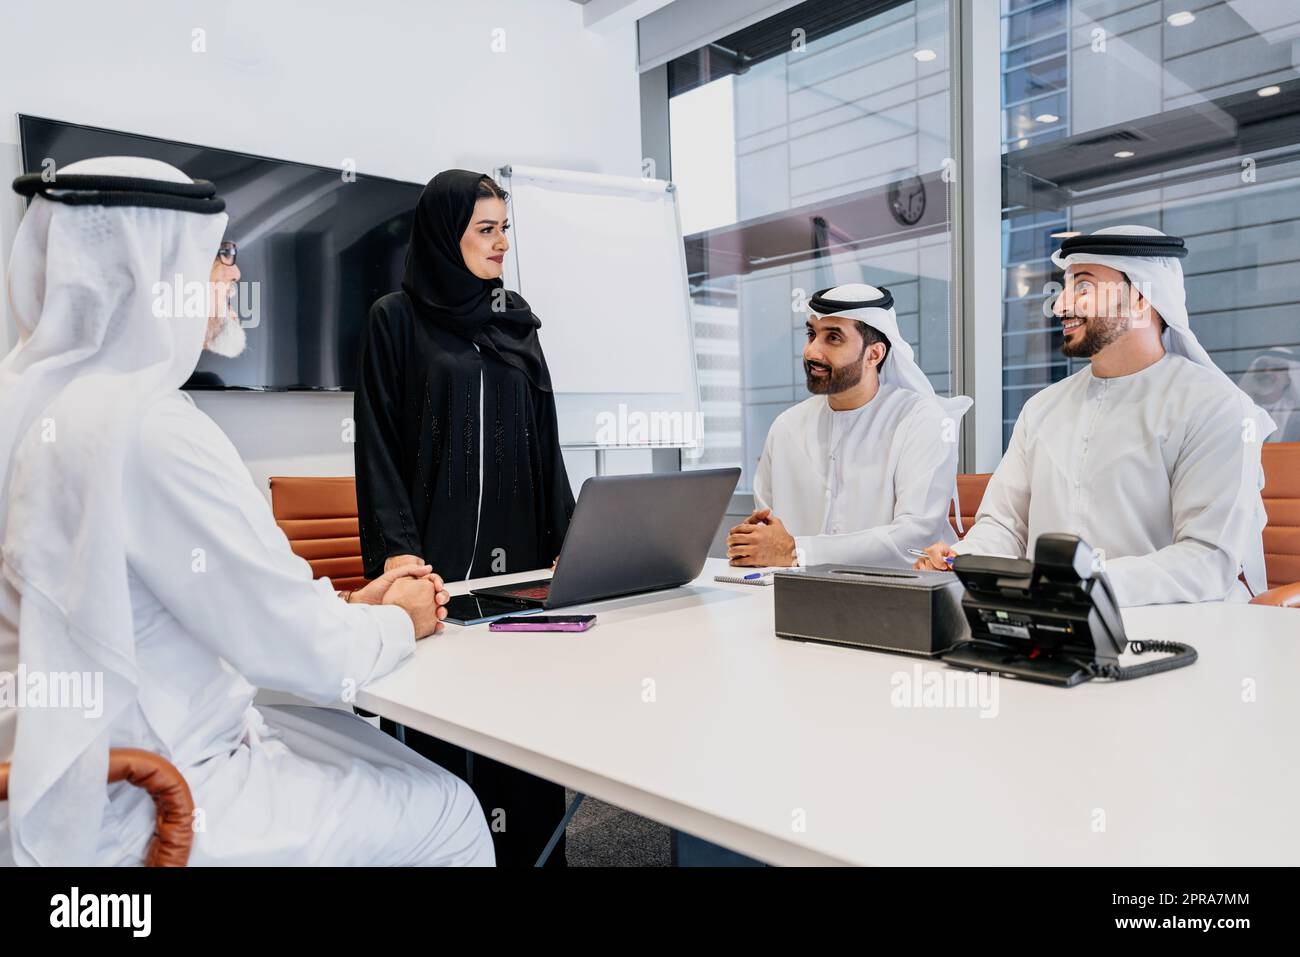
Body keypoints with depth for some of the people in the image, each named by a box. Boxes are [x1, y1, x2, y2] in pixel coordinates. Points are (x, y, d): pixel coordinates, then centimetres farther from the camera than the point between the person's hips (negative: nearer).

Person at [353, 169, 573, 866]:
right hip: (437, 553, -4)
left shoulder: (516, 321, 15)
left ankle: (529, 848, 17)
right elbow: (380, 443, -4)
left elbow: (545, 440, 13)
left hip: (519, 551, 4)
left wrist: (566, 539, 5)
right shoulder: (397, 319, 1)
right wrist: (396, 548, -16)